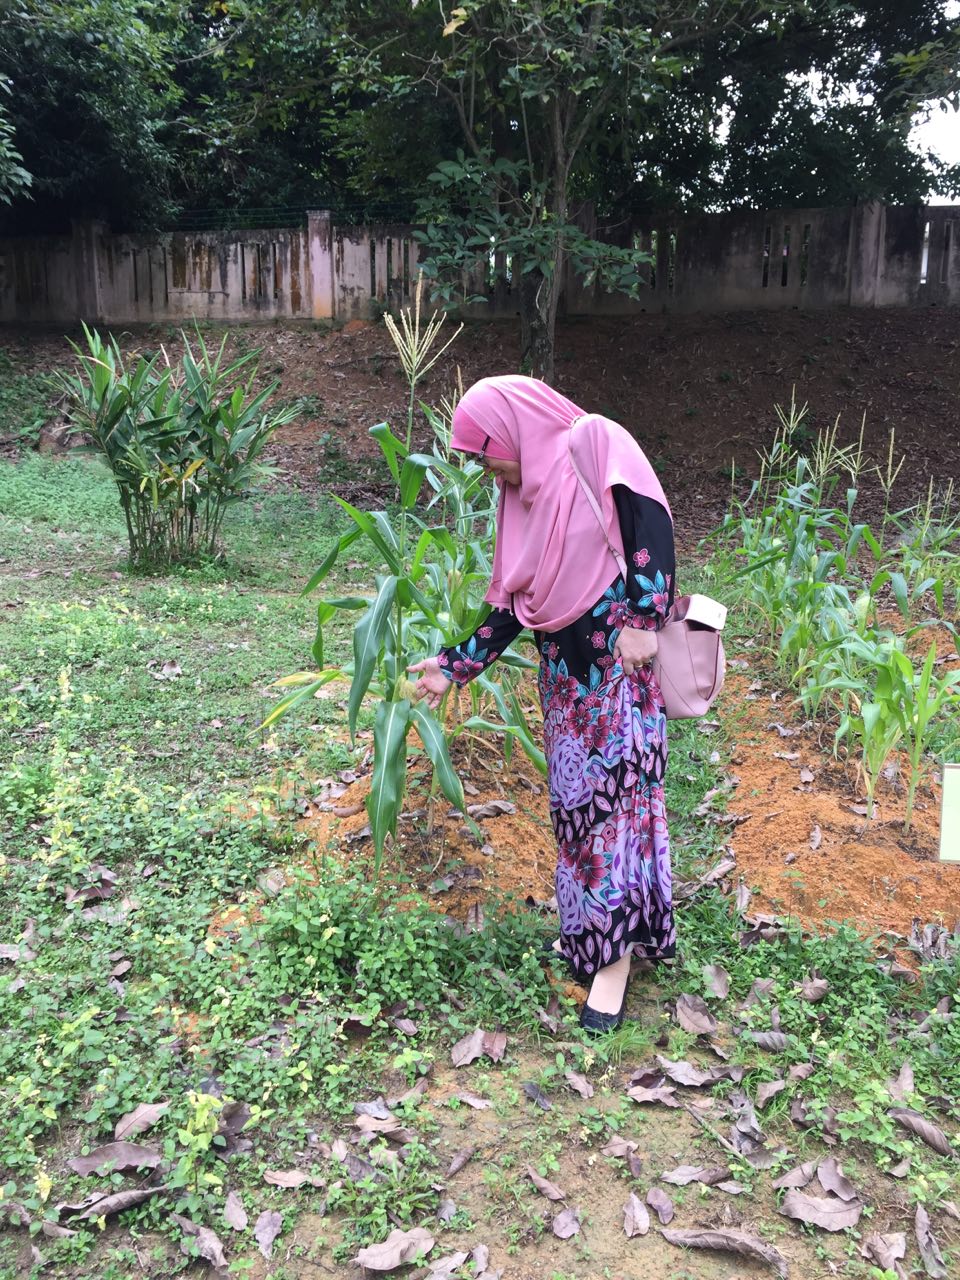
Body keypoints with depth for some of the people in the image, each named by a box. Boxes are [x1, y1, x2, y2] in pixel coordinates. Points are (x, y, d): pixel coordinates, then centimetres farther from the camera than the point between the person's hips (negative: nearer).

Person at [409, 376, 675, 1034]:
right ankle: (589, 926, 23)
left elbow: (651, 522, -16)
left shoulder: (595, 444, -4)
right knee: (574, 796, 9)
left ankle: (615, 953, 0)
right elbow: (510, 603, 18)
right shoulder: (526, 497, 18)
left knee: (616, 789, -8)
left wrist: (641, 619, -21)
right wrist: (454, 665, 16)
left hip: (620, 656, -8)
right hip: (564, 669, 8)